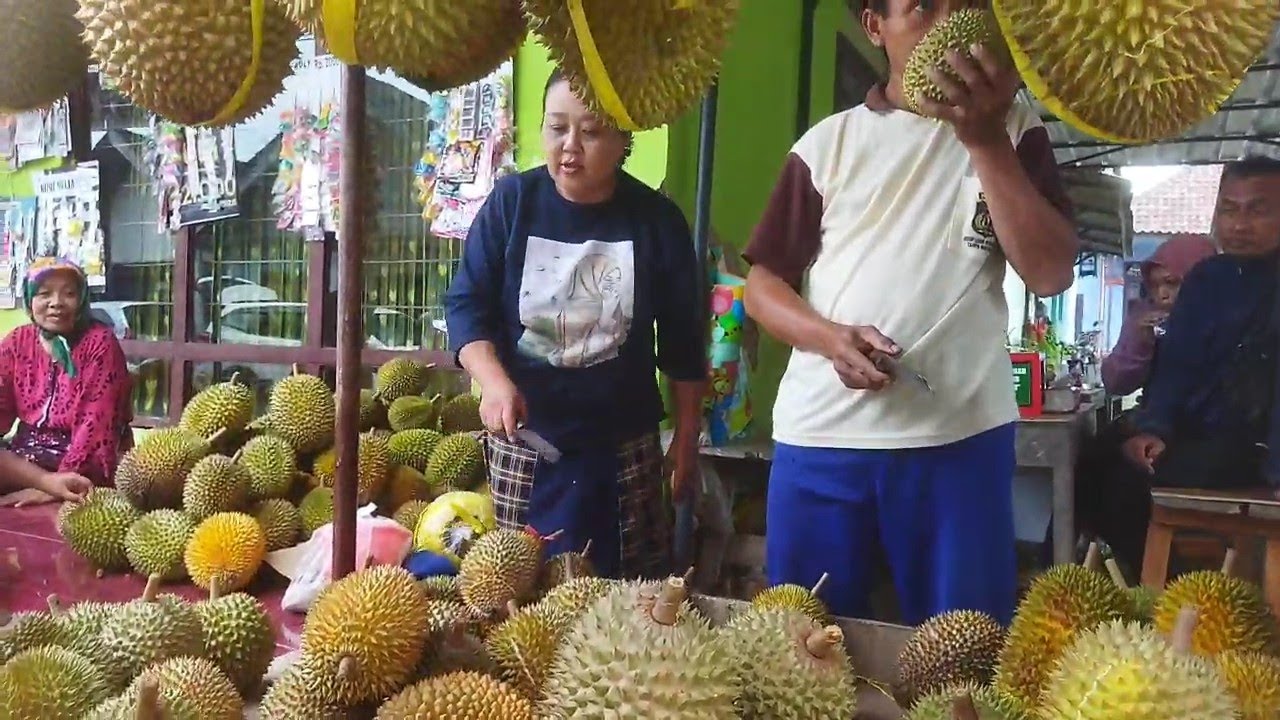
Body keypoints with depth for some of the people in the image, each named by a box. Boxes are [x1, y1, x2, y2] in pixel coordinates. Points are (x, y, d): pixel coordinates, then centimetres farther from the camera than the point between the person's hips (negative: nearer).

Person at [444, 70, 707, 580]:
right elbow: (466, 303, -2)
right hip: (521, 440, 0)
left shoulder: (657, 220, -2)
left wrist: (687, 436, 7)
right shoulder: (511, 201, -2)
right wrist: (493, 381, -20)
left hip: (625, 445, 0)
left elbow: (682, 340, 4)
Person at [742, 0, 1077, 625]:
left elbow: (1051, 273, -3)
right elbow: (762, 281, 7)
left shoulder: (1012, 130, 9)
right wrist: (829, 337, -12)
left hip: (960, 437, 0)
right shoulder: (828, 143, 9)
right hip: (819, 436, 1)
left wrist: (984, 139, -10)